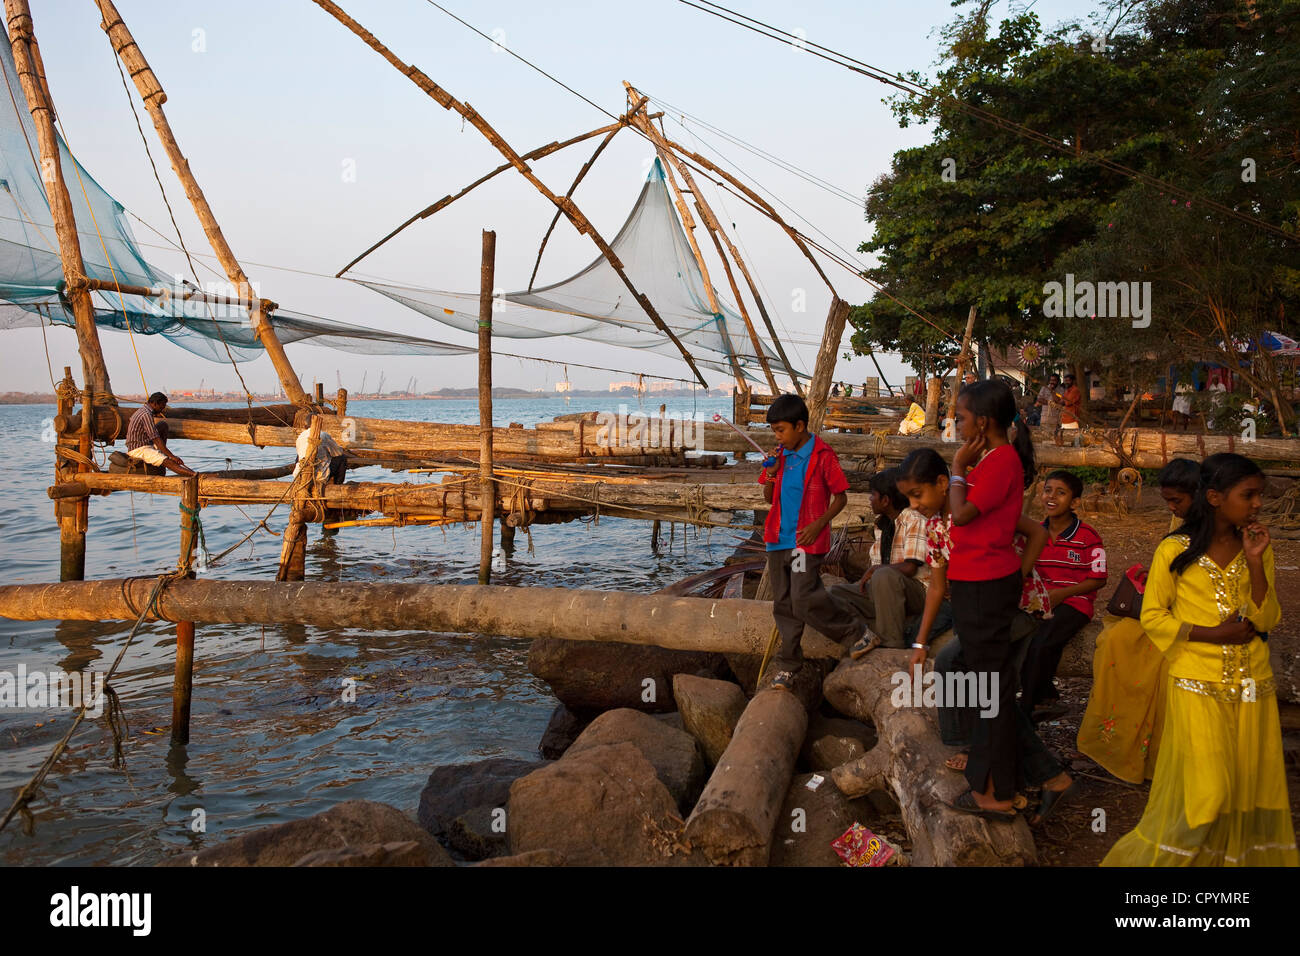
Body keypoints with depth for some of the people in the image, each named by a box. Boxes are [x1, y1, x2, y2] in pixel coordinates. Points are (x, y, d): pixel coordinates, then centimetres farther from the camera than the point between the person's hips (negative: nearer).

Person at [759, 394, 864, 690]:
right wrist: (771, 475, -4)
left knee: (804, 601, -14)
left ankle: (855, 633, 8)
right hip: (778, 540, 6)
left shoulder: (822, 456, -9)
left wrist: (818, 525, -15)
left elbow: (841, 497, -4)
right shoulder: (779, 455, 10)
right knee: (783, 605, 9)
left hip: (807, 540, -6)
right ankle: (787, 665, 18)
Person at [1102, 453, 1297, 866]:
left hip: (1251, 684, 4)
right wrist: (1212, 634, -14)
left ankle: (1242, 855, 28)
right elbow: (1152, 616, -4)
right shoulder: (1174, 550, -8)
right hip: (1198, 685, -4)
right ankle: (1176, 854, 16)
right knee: (1205, 788, -4)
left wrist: (1255, 561, -11)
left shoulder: (1258, 548, 5)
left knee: (1250, 784, 9)